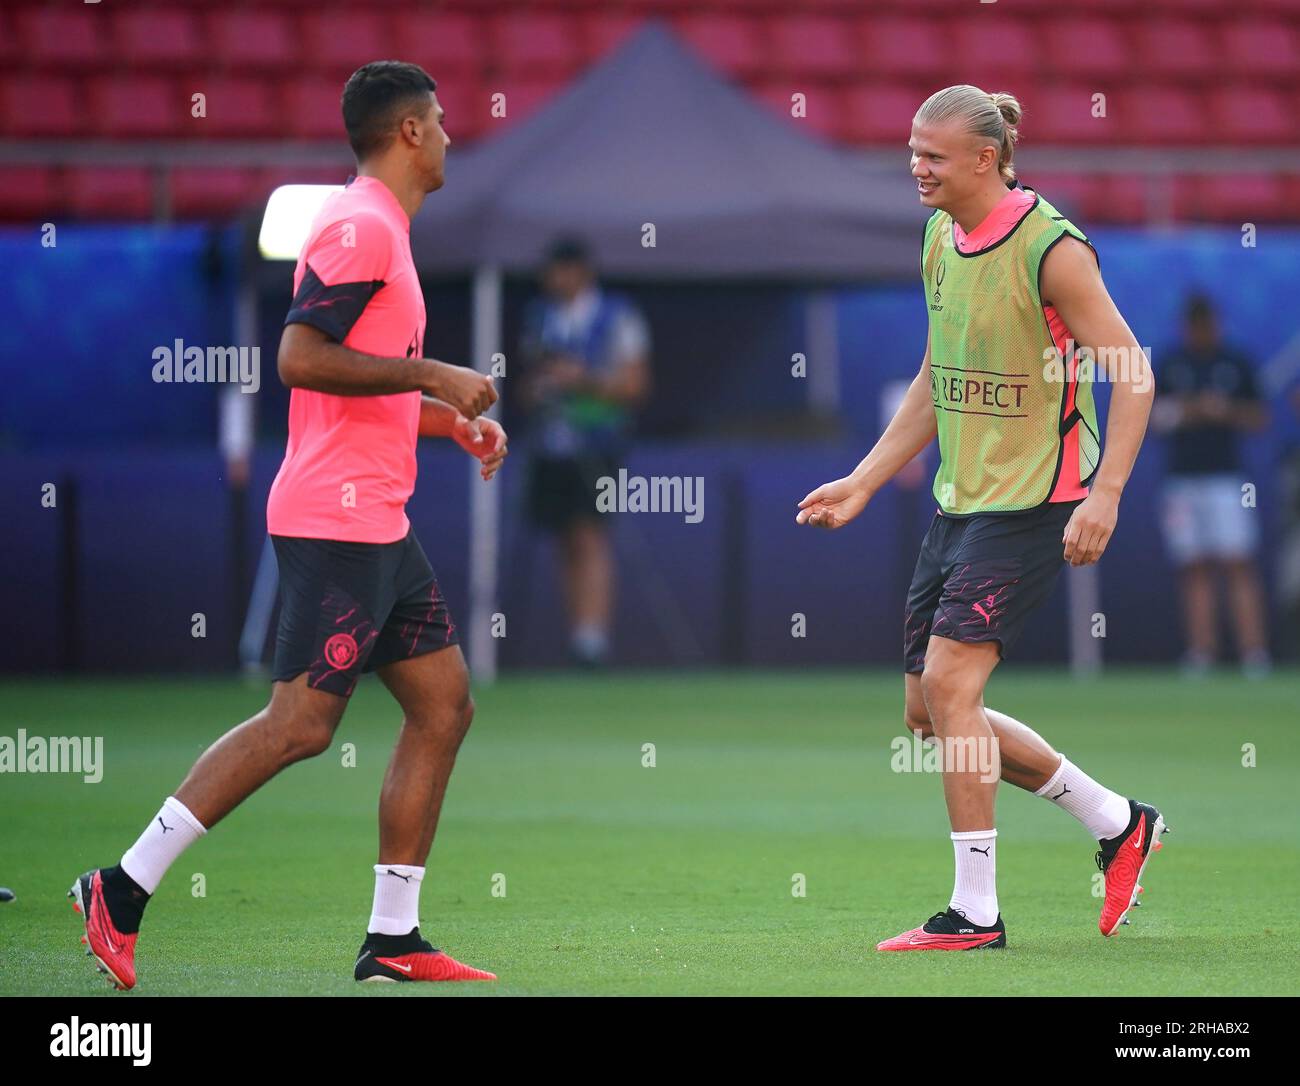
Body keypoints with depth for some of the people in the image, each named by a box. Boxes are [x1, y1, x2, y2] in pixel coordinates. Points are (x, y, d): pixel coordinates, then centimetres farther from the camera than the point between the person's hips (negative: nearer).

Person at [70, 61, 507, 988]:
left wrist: (449, 420, 17)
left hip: (378, 526, 10)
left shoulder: (382, 232, 19)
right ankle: (122, 893, -7)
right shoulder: (361, 225, -12)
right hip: (336, 520, -10)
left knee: (444, 706, 7)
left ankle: (394, 941, 9)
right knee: (300, 723, -12)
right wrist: (431, 374, -18)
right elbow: (300, 359, -22)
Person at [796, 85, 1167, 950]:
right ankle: (1117, 823, 23)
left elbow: (1133, 375, -15)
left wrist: (1105, 495, -24)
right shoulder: (941, 240, 9)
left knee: (950, 680, -17)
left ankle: (976, 912, -8)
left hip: (1034, 503, -9)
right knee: (931, 708, 8)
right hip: (961, 499, 9)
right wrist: (863, 483, 17)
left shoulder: (1049, 247, -15)